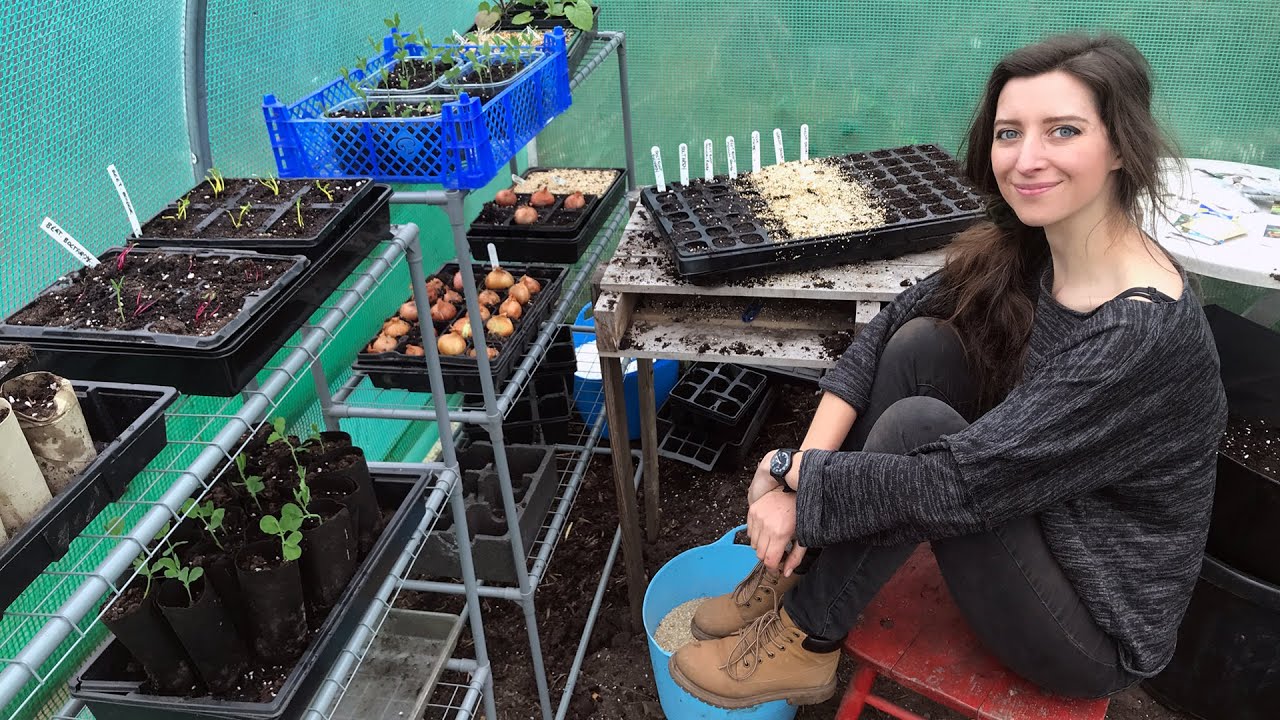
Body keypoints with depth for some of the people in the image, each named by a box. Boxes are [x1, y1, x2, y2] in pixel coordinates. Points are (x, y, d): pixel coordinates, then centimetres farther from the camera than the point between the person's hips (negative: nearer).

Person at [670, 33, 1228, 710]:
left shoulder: (1143, 332, -30)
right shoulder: (1022, 251, -7)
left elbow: (957, 484, -32)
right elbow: (884, 330, -7)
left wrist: (794, 471, -21)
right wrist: (805, 465, -20)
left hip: (1100, 627, -7)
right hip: (1032, 516, 7)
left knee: (917, 426, -27)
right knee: (920, 345, -13)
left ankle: (804, 643, -6)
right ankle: (793, 573, -3)